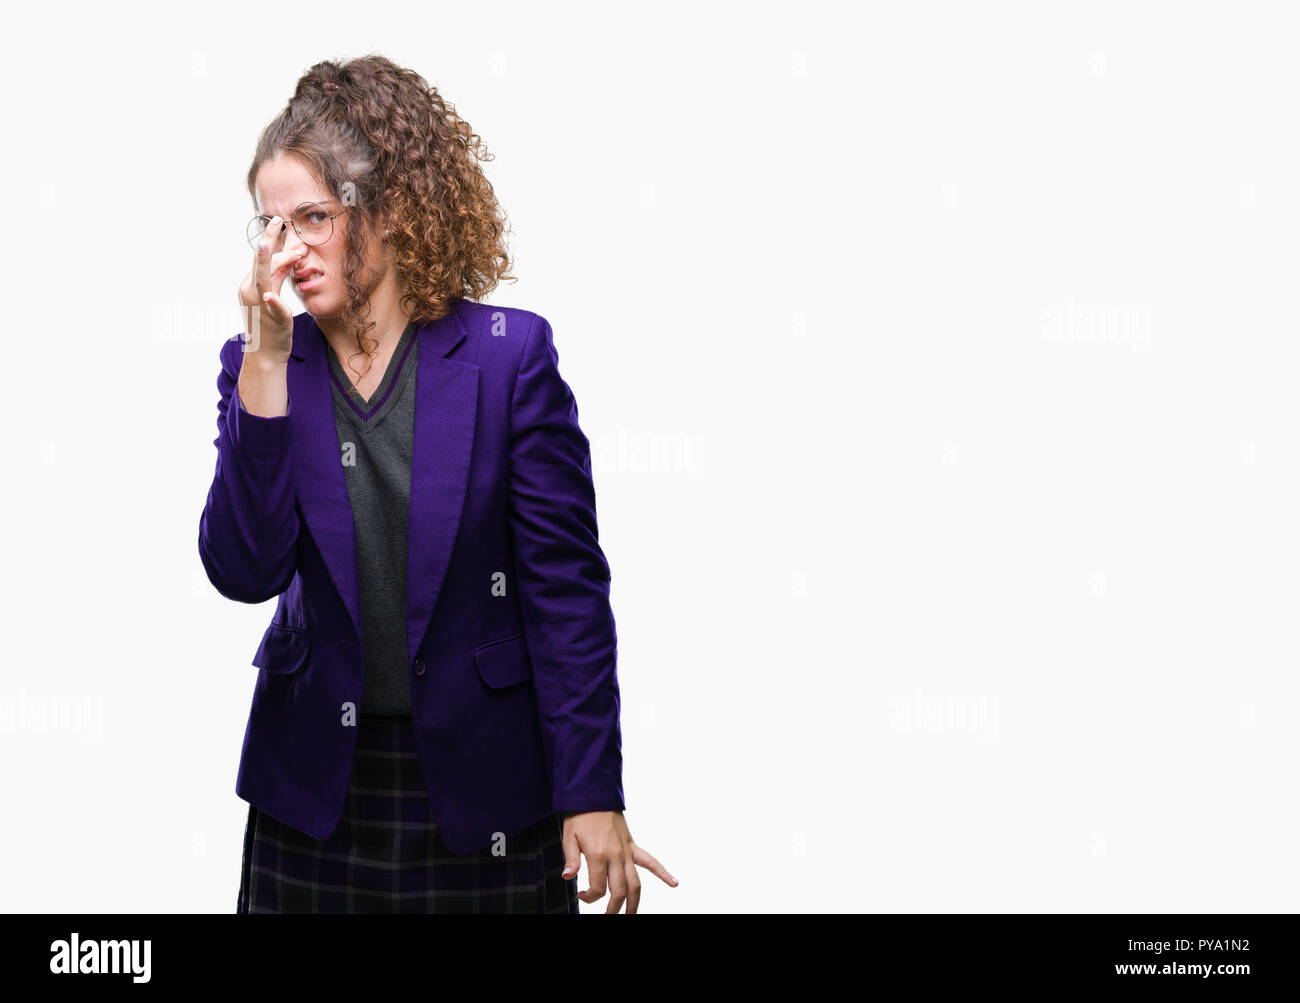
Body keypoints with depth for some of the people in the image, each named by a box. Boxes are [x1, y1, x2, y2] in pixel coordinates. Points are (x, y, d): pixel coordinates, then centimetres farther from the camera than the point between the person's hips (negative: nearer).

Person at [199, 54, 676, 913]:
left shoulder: (509, 354, -7)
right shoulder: (259, 365, 2)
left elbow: (567, 588, -8)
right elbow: (244, 572, -10)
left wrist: (593, 795, -10)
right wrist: (268, 360, -14)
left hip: (484, 788, -2)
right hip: (317, 786, 3)